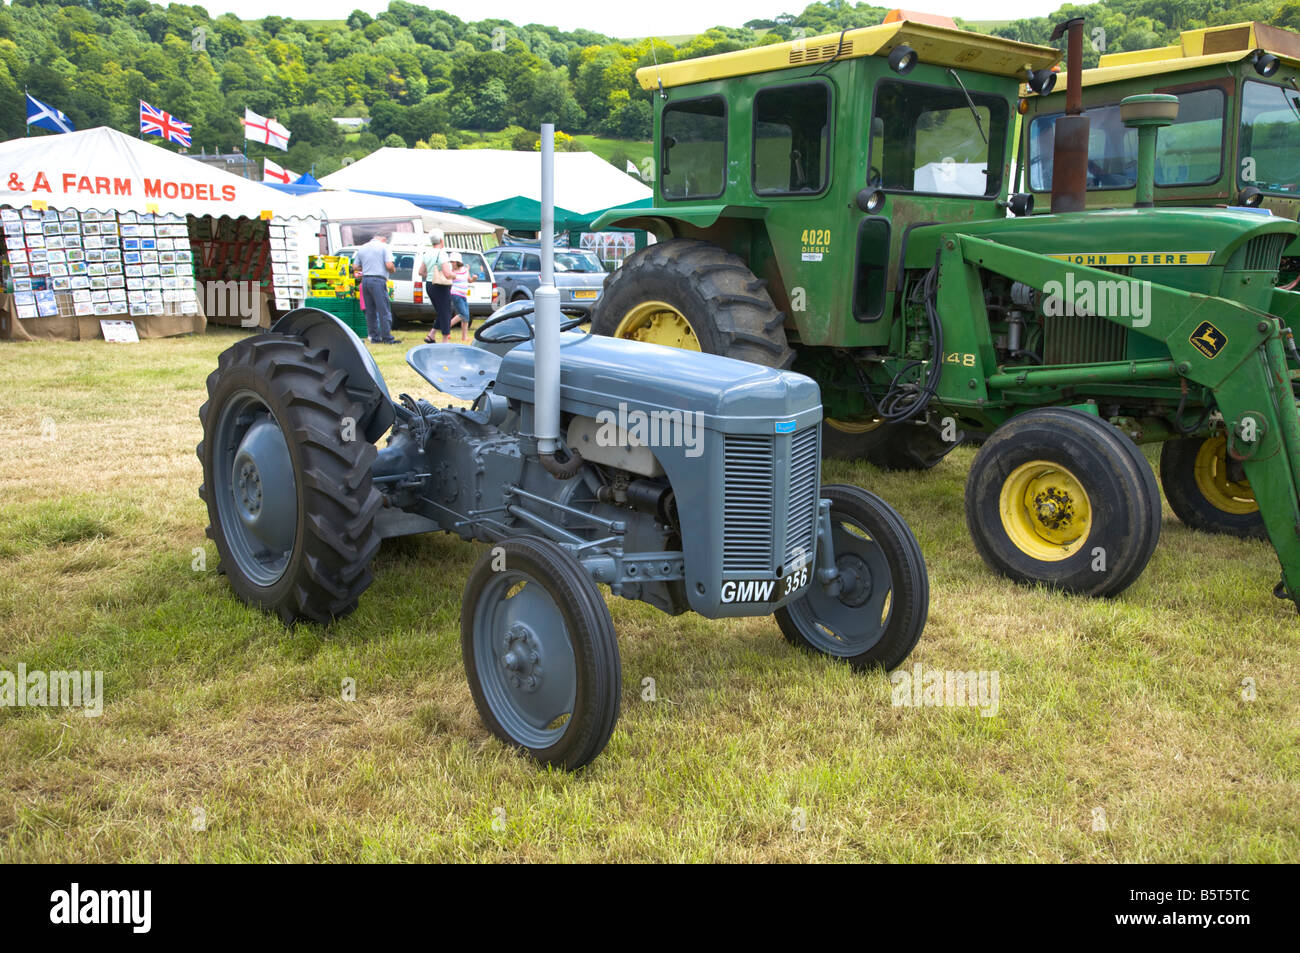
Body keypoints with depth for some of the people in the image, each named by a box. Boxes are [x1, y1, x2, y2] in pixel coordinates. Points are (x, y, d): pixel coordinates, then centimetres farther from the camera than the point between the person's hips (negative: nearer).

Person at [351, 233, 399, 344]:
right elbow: (389, 265, -12)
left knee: (370, 311, 11)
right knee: (384, 310, -4)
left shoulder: (362, 248, 16)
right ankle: (387, 337, -5)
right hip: (378, 280, -6)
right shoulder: (384, 247, 0)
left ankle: (374, 337, 12)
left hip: (365, 280, 6)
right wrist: (393, 269, 9)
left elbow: (355, 266, 14)